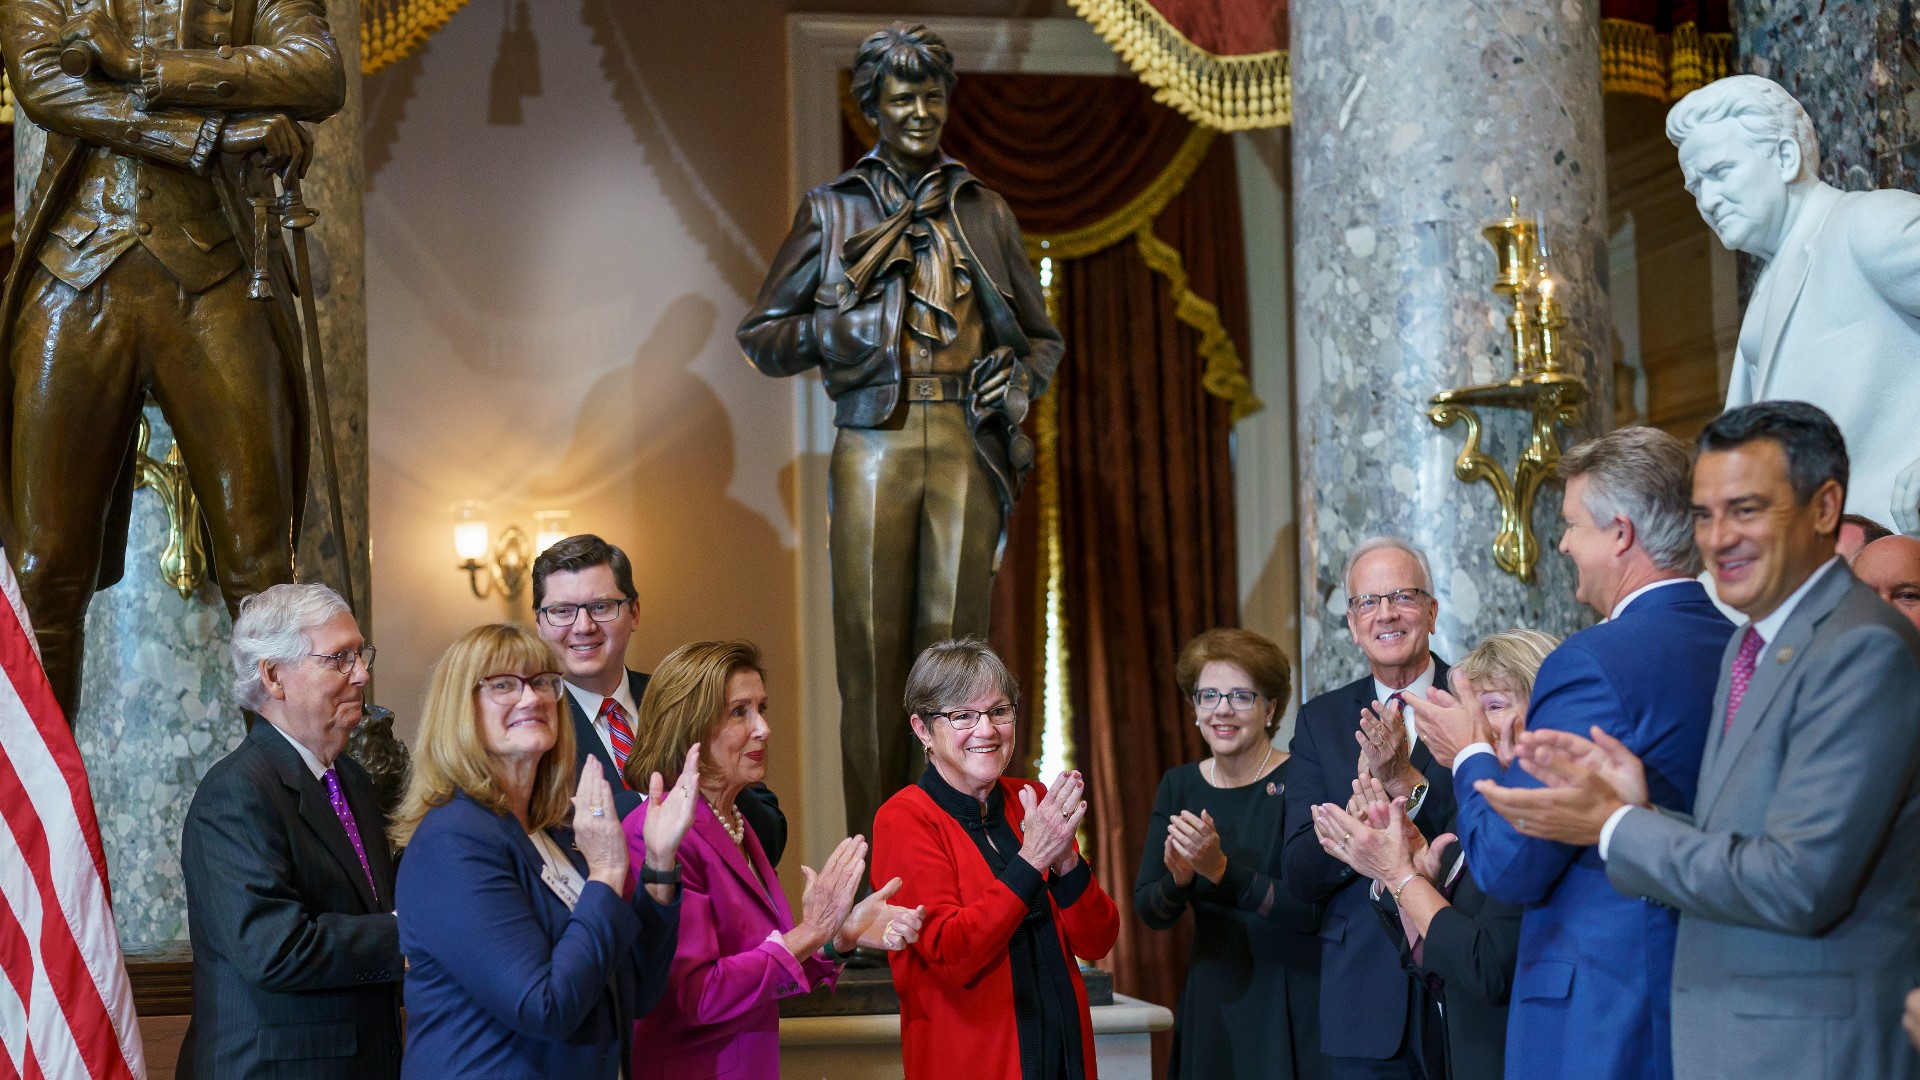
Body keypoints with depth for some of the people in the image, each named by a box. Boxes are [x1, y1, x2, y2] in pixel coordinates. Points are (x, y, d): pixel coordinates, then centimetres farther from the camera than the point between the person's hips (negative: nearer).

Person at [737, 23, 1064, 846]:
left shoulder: (985, 213, 16)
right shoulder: (832, 211, 12)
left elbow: (1043, 337, 22)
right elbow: (760, 337, 11)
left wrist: (1022, 377, 1)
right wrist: (837, 329, -7)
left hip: (967, 446, 1)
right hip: (874, 446, -1)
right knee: (873, 655, -4)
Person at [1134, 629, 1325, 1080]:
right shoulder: (1178, 785, 4)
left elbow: (1312, 910, -19)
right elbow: (1149, 911, 2)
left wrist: (1222, 869, -27)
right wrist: (1179, 878, -18)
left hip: (1291, 1005, -4)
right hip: (1211, 1003, 4)